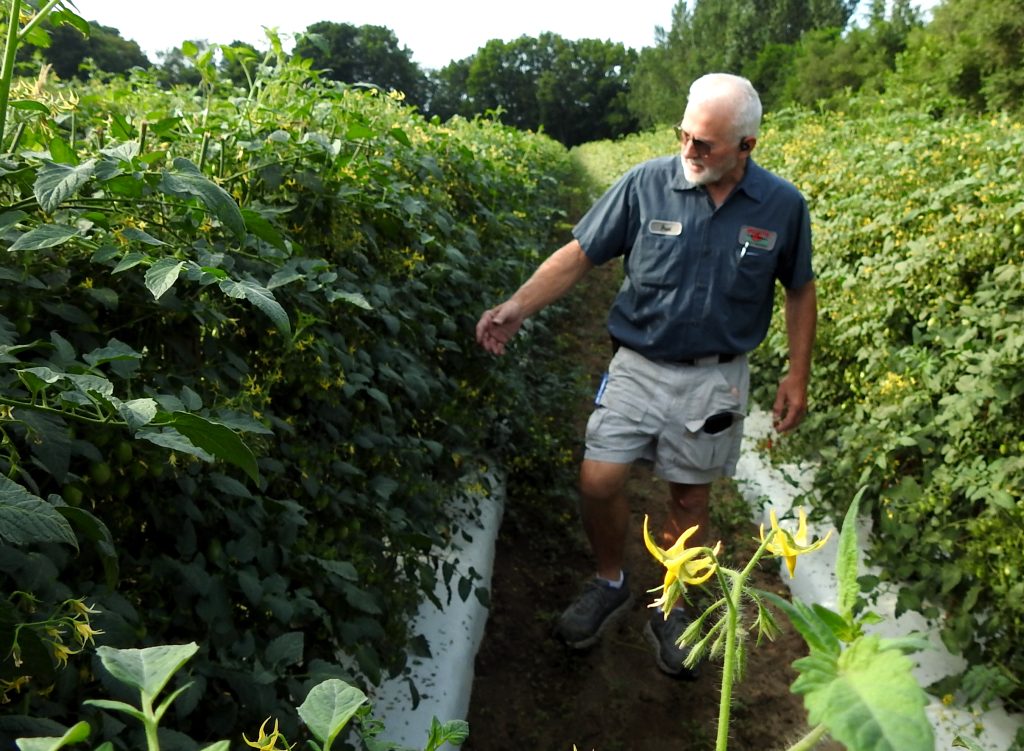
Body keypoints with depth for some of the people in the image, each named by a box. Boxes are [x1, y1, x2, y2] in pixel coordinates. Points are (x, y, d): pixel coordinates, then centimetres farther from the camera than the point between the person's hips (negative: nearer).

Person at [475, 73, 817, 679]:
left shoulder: (783, 206, -6)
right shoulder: (647, 184, -10)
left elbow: (800, 291, 7)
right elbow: (581, 253, -5)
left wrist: (798, 375, 5)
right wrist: (519, 306, -18)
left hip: (715, 378, 0)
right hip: (639, 366, 0)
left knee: (691, 499, 10)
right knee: (599, 481, -6)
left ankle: (670, 610, 33)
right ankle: (611, 584, 24)